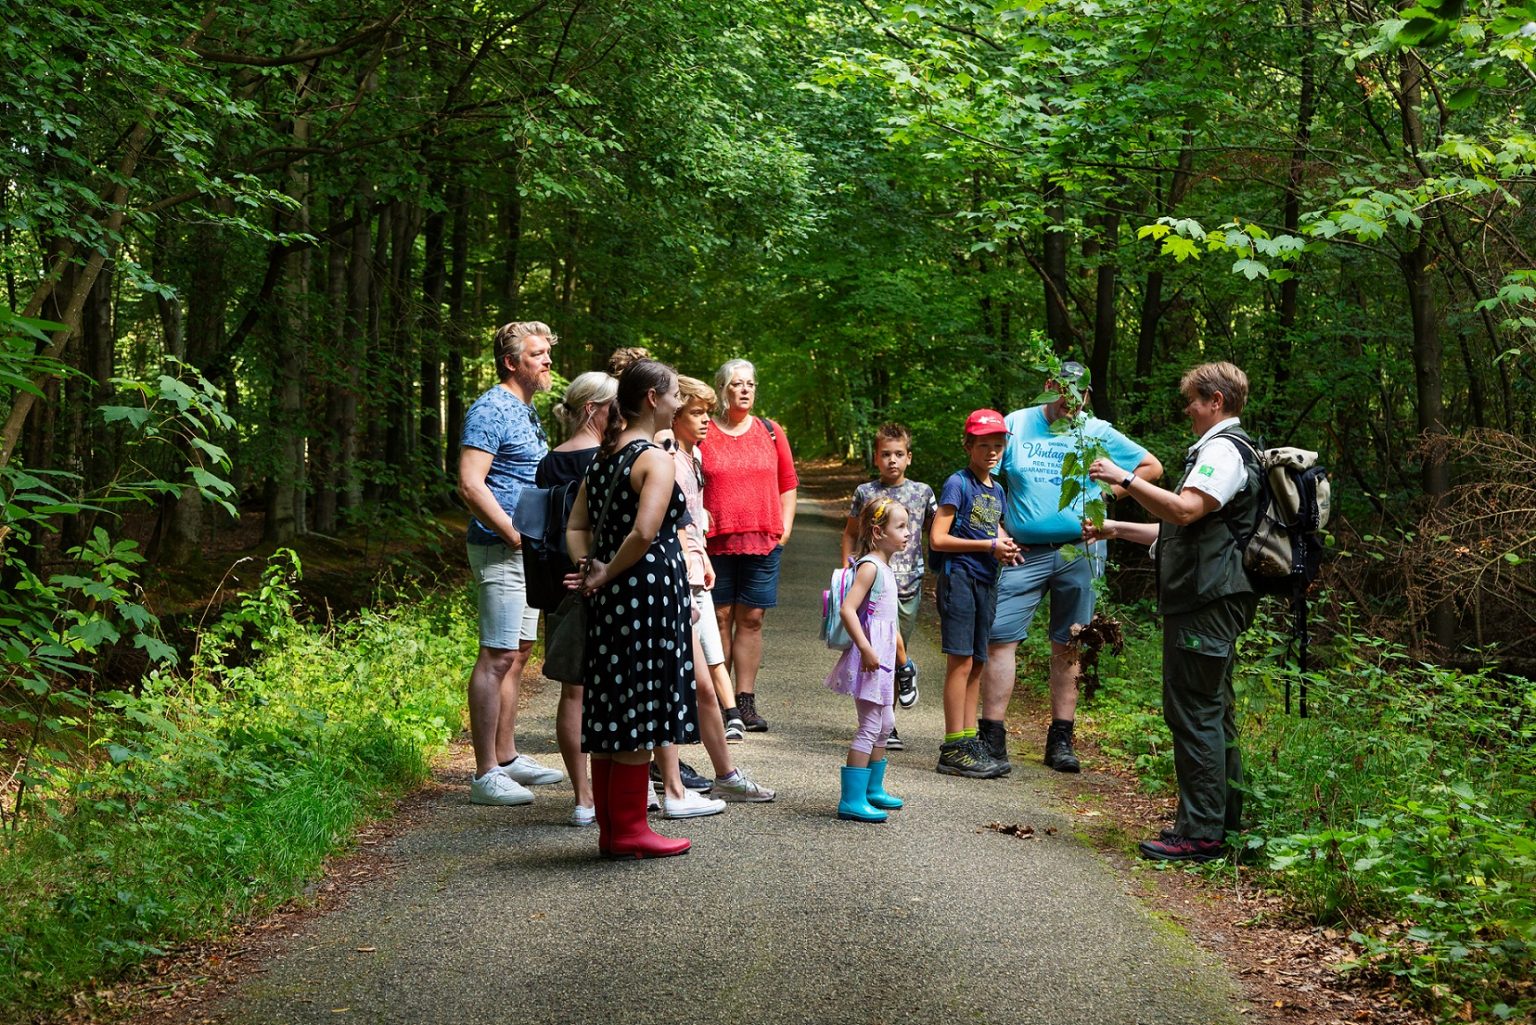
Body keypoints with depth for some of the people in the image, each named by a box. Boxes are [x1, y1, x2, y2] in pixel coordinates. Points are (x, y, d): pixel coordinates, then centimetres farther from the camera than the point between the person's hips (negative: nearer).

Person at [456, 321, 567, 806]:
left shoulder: (527, 410, 17)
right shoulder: (491, 410, -13)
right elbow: (471, 484, -21)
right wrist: (517, 536, -20)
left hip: (528, 549, 10)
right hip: (500, 549, -10)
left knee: (517, 653, 14)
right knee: (497, 656, -10)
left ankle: (507, 758, 24)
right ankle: (486, 776, -8)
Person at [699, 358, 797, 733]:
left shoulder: (771, 432, 11)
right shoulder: (701, 434, 2)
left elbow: (788, 483, 16)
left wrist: (785, 527, 8)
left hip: (763, 541, 2)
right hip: (714, 542, -2)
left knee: (751, 619, 4)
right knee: (719, 618, 2)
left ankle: (745, 701, 9)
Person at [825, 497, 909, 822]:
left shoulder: (884, 567, 15)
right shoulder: (869, 567, -16)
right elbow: (847, 609, -26)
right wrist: (865, 648, -29)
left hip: (881, 656, 10)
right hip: (869, 657, -10)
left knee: (885, 724, 20)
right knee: (870, 727, -11)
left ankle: (873, 790, 33)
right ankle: (851, 801, -9)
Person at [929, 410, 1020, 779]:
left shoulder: (997, 491, 16)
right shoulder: (958, 483, -6)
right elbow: (938, 538, -12)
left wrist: (1005, 548, 2)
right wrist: (989, 545, -13)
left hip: (987, 581, 8)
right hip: (959, 577, -8)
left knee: (976, 665, 9)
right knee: (961, 662, -9)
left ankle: (969, 741, 13)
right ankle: (953, 749, -7)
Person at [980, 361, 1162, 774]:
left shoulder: (1097, 433, 9)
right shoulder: (1016, 424, 8)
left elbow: (1152, 467, 14)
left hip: (1079, 552, 1)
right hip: (1023, 553, 0)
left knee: (1068, 645, 5)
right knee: (1000, 637, -9)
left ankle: (1061, 740, 11)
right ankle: (992, 737, -6)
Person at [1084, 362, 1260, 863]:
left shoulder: (1224, 449, -11)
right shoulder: (1224, 449, 24)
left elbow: (1185, 510, -28)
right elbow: (1182, 532, 27)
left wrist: (1124, 478, -22)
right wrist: (1116, 529, 23)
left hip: (1206, 602, -11)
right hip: (1211, 600, 11)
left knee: (1194, 713, -10)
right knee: (1212, 712, 15)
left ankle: (1201, 832, -8)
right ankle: (1222, 820, 22)